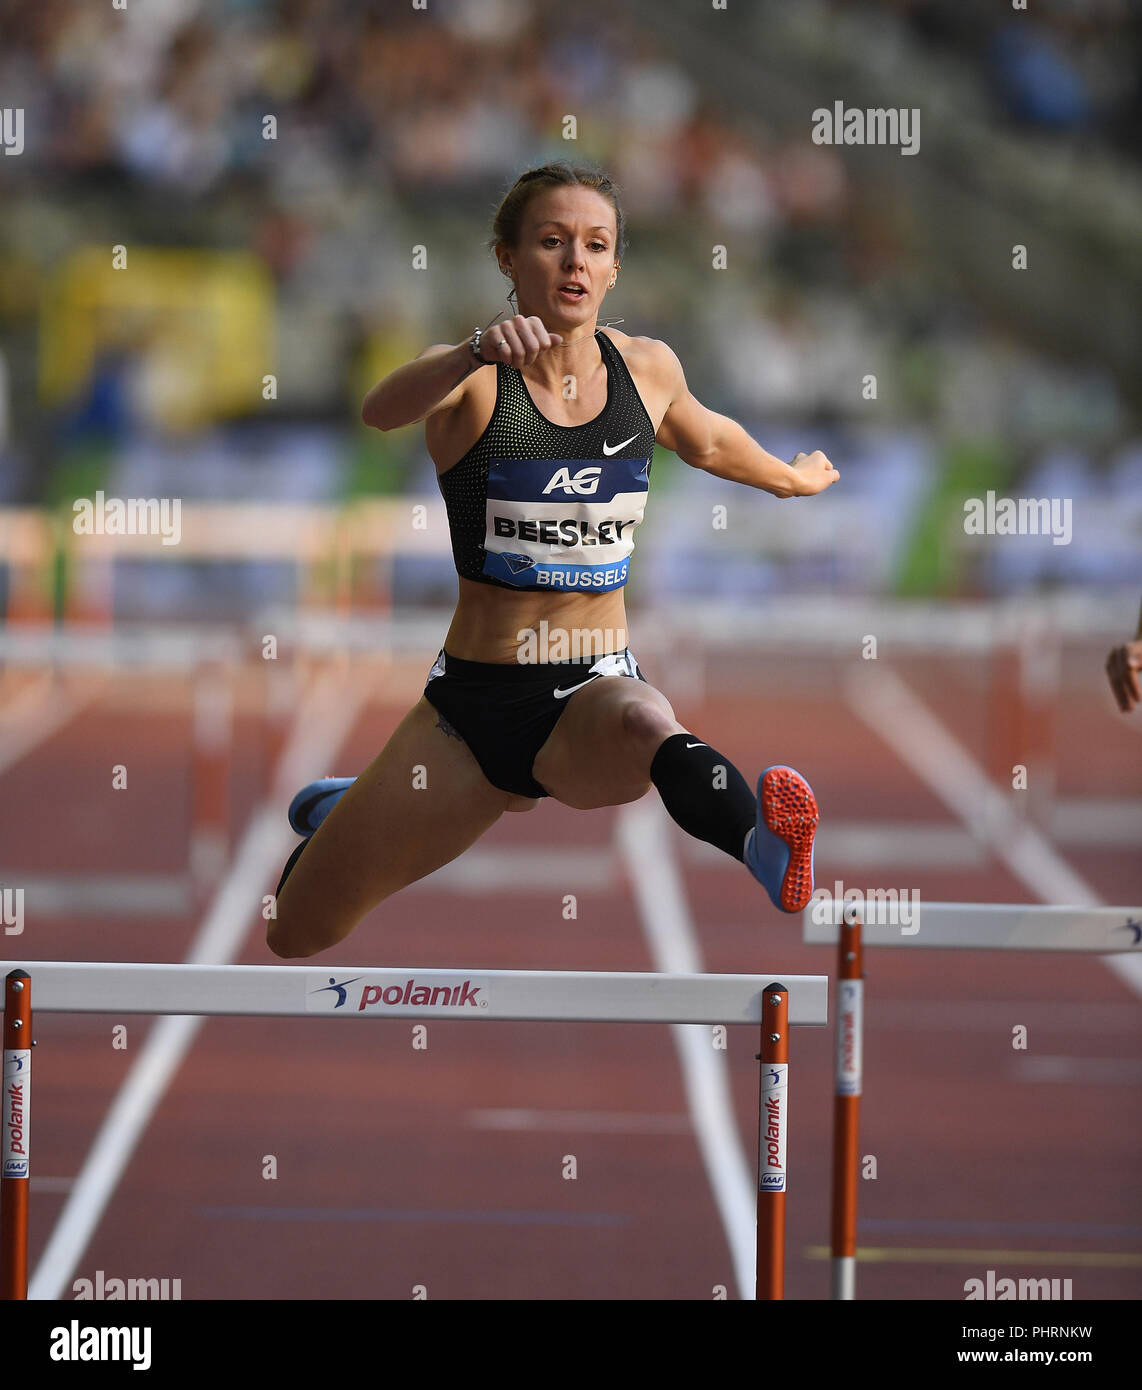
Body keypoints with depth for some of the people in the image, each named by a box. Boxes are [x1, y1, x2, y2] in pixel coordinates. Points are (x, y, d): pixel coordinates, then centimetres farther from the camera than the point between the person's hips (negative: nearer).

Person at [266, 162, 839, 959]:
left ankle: (765, 849, -66)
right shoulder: (471, 381, -7)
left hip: (595, 688, 0)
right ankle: (346, 813, 41)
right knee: (298, 937, 7)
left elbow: (708, 442, 29)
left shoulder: (648, 370, 4)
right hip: (473, 702, 0)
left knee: (640, 722, -39)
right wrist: (476, 353, -52)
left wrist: (793, 478, 47)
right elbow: (383, 411, -32)